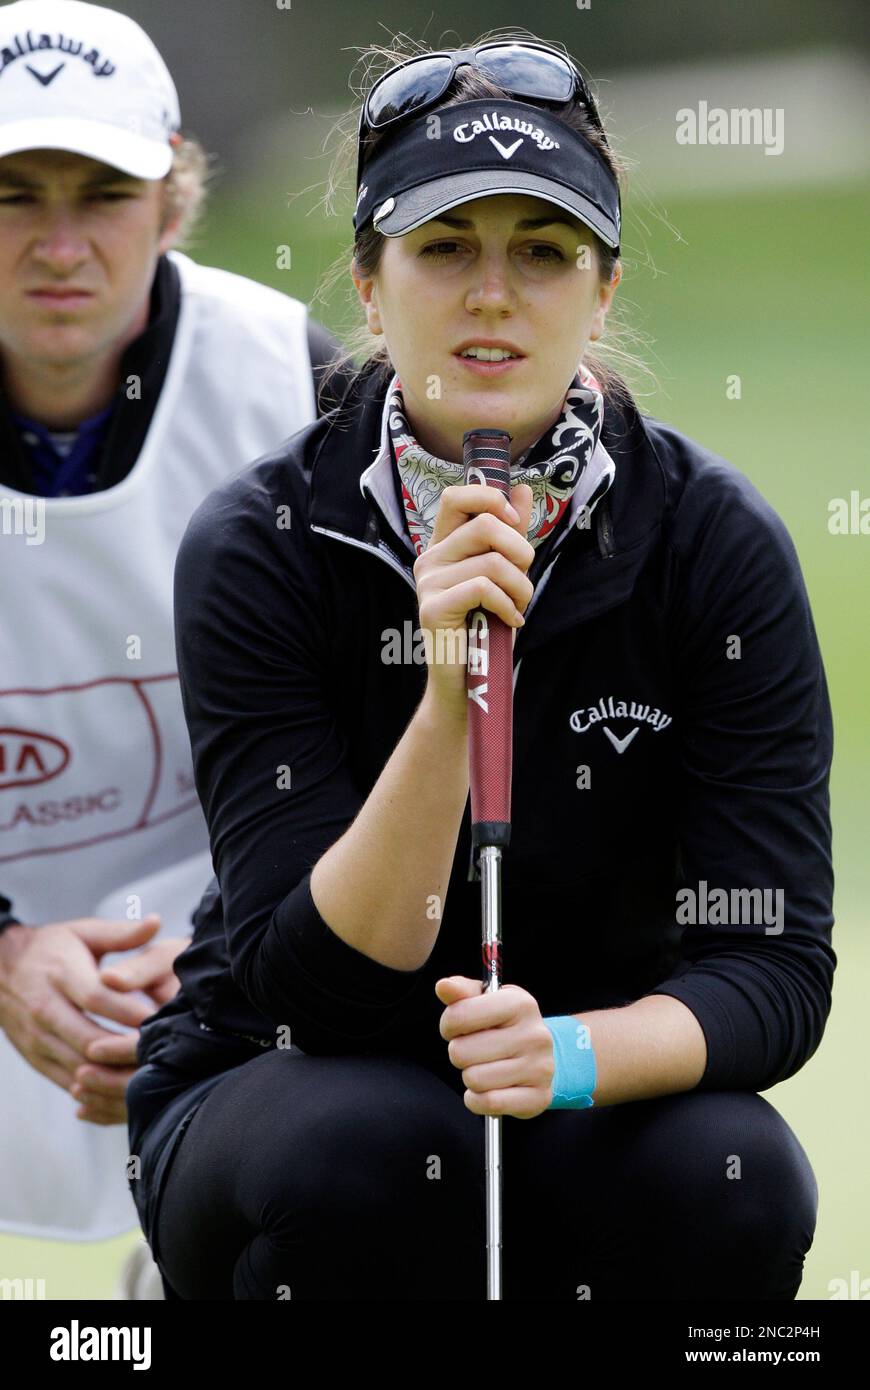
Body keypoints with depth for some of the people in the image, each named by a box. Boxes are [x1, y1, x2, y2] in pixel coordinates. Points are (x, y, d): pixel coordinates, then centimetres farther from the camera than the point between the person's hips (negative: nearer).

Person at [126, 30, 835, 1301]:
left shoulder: (714, 542, -11)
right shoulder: (261, 544, -14)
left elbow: (774, 967, -14)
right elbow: (318, 981, -21)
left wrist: (573, 1055, -34)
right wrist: (447, 707, -36)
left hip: (595, 1107, 1)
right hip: (282, 1094, -1)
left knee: (734, 1180, -31)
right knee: (362, 1148, -35)